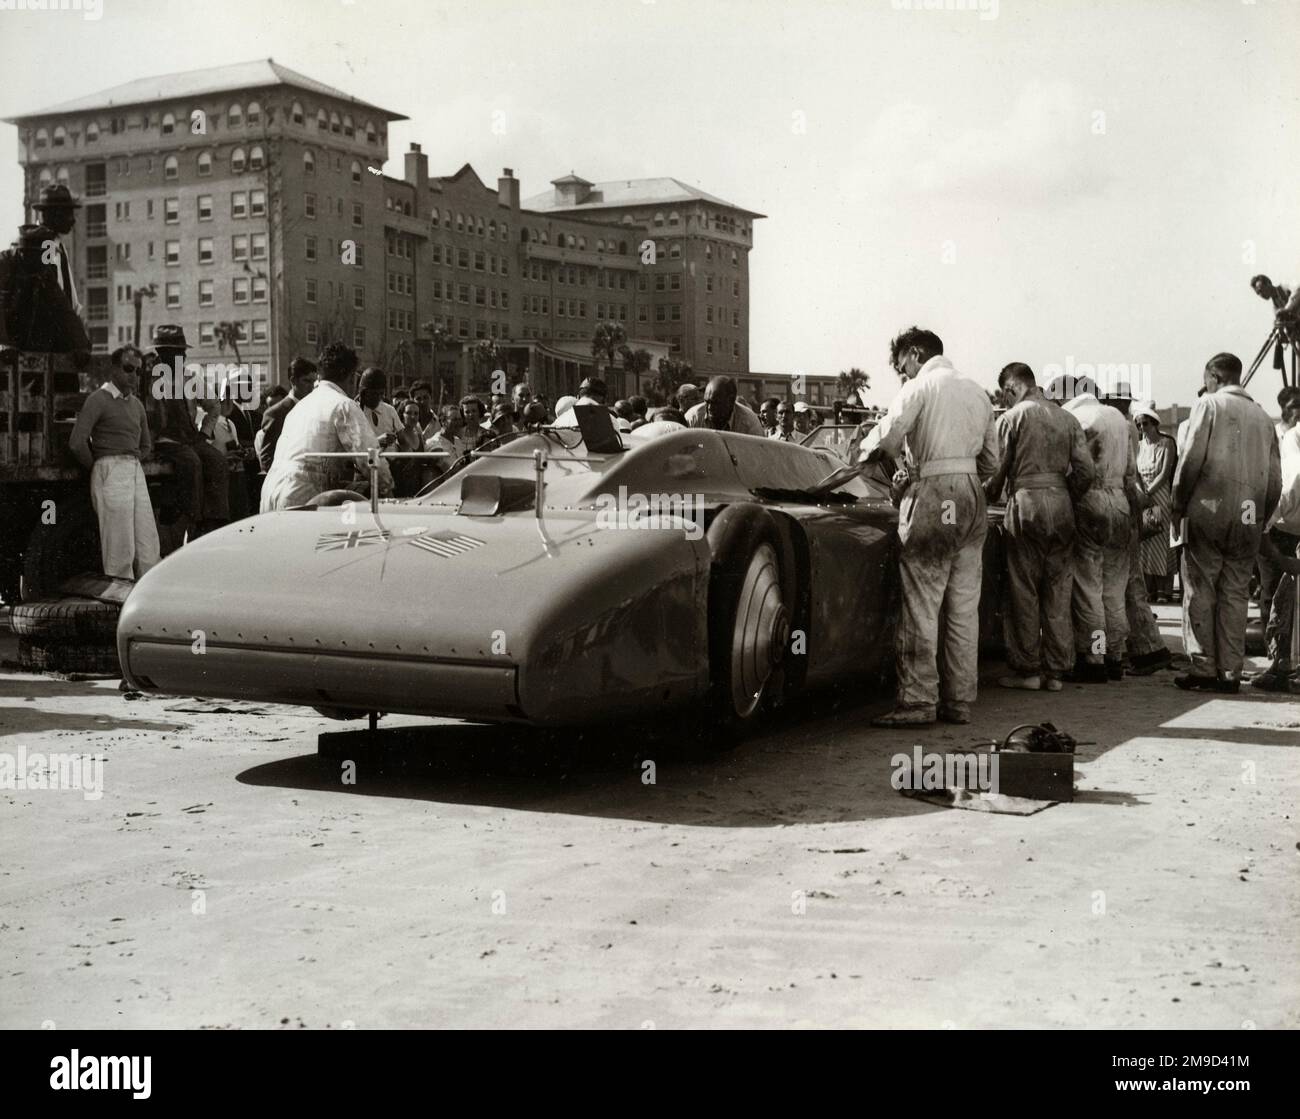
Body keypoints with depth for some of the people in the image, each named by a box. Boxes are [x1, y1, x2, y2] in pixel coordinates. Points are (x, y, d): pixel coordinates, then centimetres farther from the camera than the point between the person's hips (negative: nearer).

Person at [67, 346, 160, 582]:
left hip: (136, 472, 7)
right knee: (120, 548, -8)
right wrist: (96, 467, -2)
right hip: (110, 474, -7)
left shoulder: (136, 404, 18)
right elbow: (77, 442, -14)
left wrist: (132, 463, 12)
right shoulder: (99, 399, -5)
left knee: (148, 545, 3)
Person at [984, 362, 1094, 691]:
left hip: (1026, 503, -4)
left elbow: (999, 470, -2)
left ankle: (1027, 670, 4)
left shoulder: (1012, 418, -1)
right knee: (1058, 589, 7)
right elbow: (1086, 471, 5)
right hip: (1062, 505, 4)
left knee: (1024, 590, 2)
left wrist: (985, 499, 14)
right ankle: (1055, 670, 10)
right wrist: (1067, 500, 17)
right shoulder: (1067, 418, 11)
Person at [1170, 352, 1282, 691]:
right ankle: (1230, 673, 6)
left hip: (1208, 511, -4)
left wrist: (1178, 503, 0)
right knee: (1235, 595, 7)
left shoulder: (1210, 404, 0)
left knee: (1200, 591, 1)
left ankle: (1204, 670, -1)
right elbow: (1275, 478, 12)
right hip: (1249, 520, 4)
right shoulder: (1262, 416, 15)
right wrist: (1262, 518, 19)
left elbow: (1192, 457, -10)